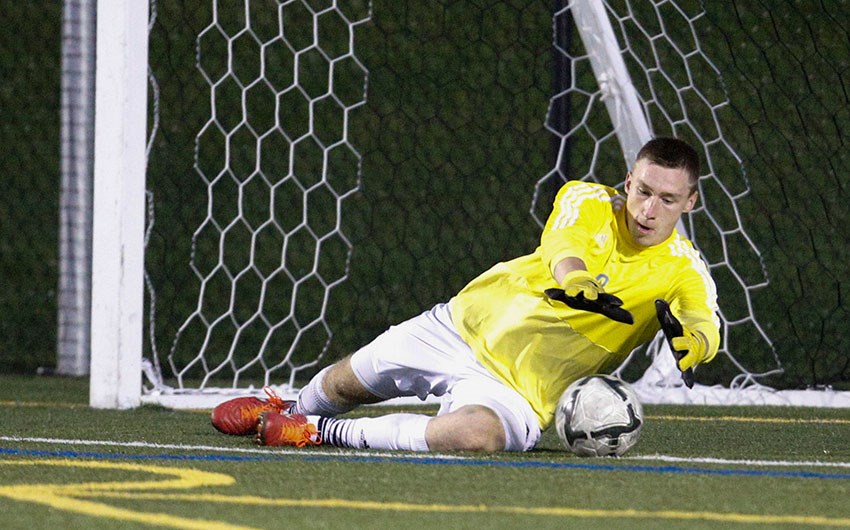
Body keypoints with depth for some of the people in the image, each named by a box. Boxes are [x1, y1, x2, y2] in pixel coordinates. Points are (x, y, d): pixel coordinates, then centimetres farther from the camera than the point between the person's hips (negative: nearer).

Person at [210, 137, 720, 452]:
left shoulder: (683, 271, -13)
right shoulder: (587, 201, -11)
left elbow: (707, 325, -30)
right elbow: (562, 244, -31)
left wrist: (691, 340, -56)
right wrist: (574, 279, -56)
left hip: (521, 388, -3)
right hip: (464, 326, 3)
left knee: (473, 434, -35)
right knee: (346, 383, 17)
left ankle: (320, 433, -16)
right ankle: (290, 410, 55)